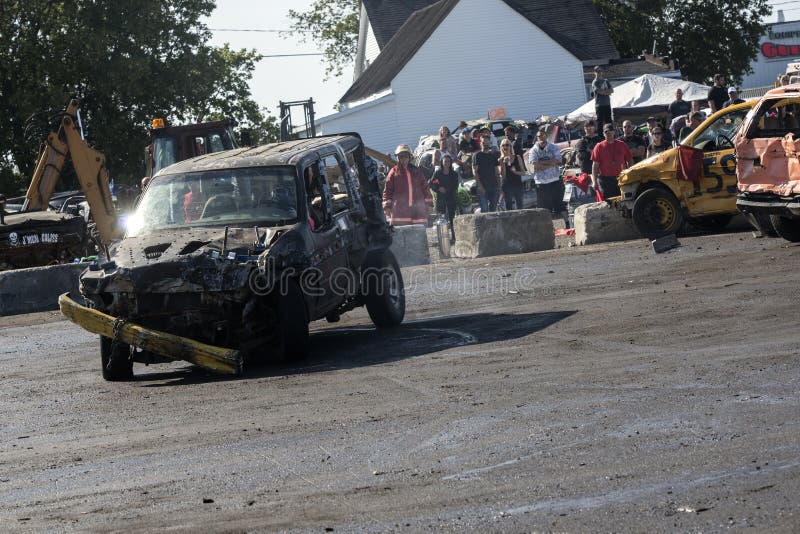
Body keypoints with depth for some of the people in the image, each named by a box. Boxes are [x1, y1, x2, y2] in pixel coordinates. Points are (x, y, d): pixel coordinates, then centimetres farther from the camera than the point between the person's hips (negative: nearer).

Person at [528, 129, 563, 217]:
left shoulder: (554, 147, 4)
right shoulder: (533, 150, 3)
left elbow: (558, 162, -9)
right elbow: (535, 166, -11)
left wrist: (542, 163, -12)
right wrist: (551, 163, -13)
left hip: (555, 180, 0)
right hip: (541, 182, 0)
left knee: (558, 206, 2)